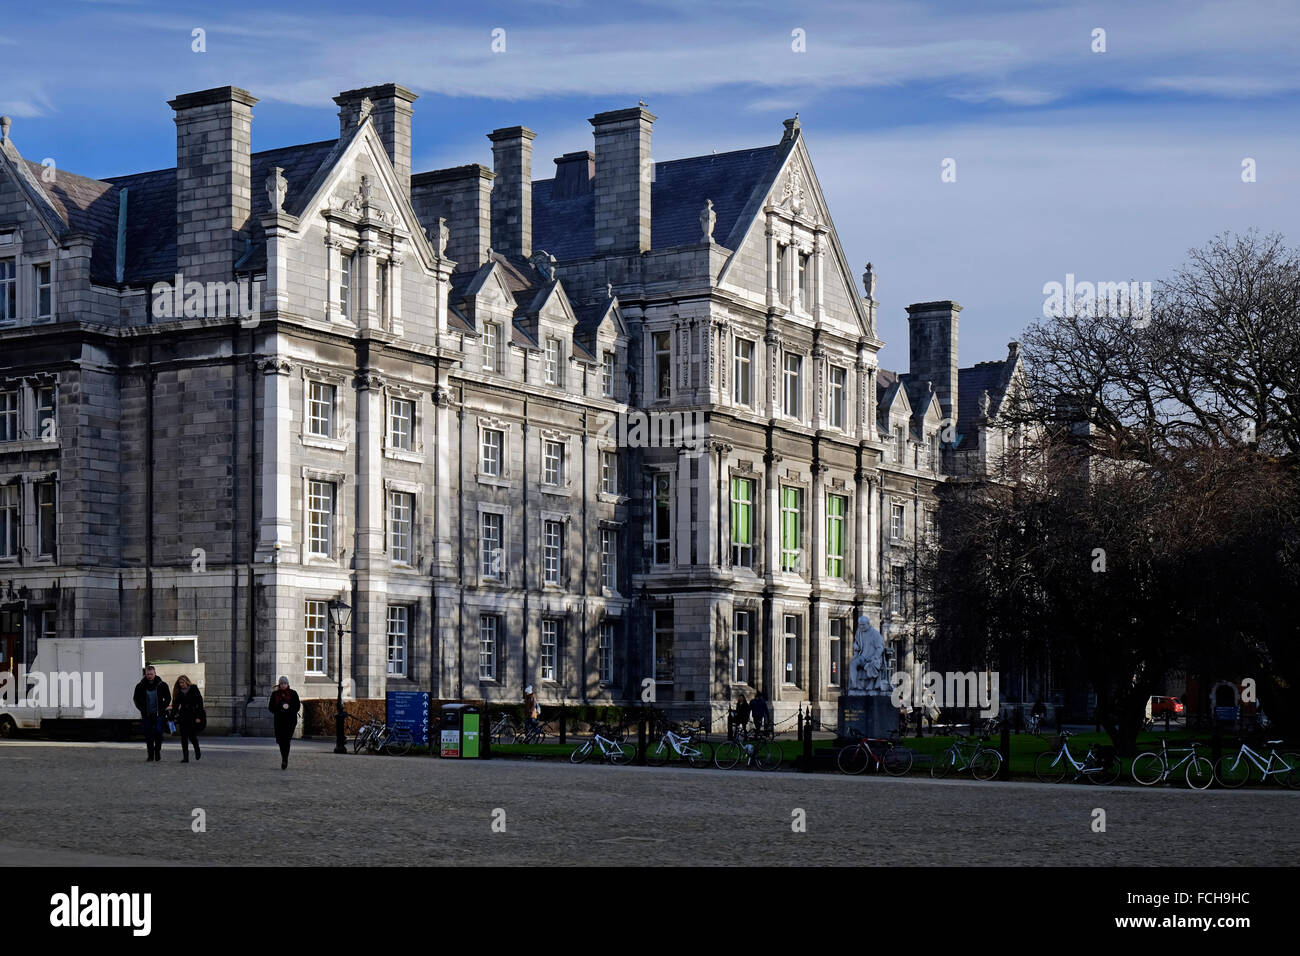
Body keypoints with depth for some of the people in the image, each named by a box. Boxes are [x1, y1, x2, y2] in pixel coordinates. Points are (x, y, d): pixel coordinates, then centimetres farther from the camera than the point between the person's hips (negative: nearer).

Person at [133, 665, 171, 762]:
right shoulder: (140, 686, 2)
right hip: (146, 714, 1)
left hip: (158, 714, -1)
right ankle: (151, 756, 10)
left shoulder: (161, 684, 1)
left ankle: (158, 749, 7)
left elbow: (168, 698, 9)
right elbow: (136, 699, 13)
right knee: (148, 735, 2)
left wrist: (162, 708, -2)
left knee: (158, 731, -15)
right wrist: (142, 709, 1)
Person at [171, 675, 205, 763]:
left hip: (194, 716, -4)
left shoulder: (194, 689, -3)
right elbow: (175, 706, 11)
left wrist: (198, 717, -11)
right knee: (184, 737, -3)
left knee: (192, 736, -4)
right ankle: (185, 757, -1)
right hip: (184, 717, 4)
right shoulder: (178, 692, 9)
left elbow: (200, 702, -5)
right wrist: (172, 717, 2)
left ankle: (197, 752, 24)